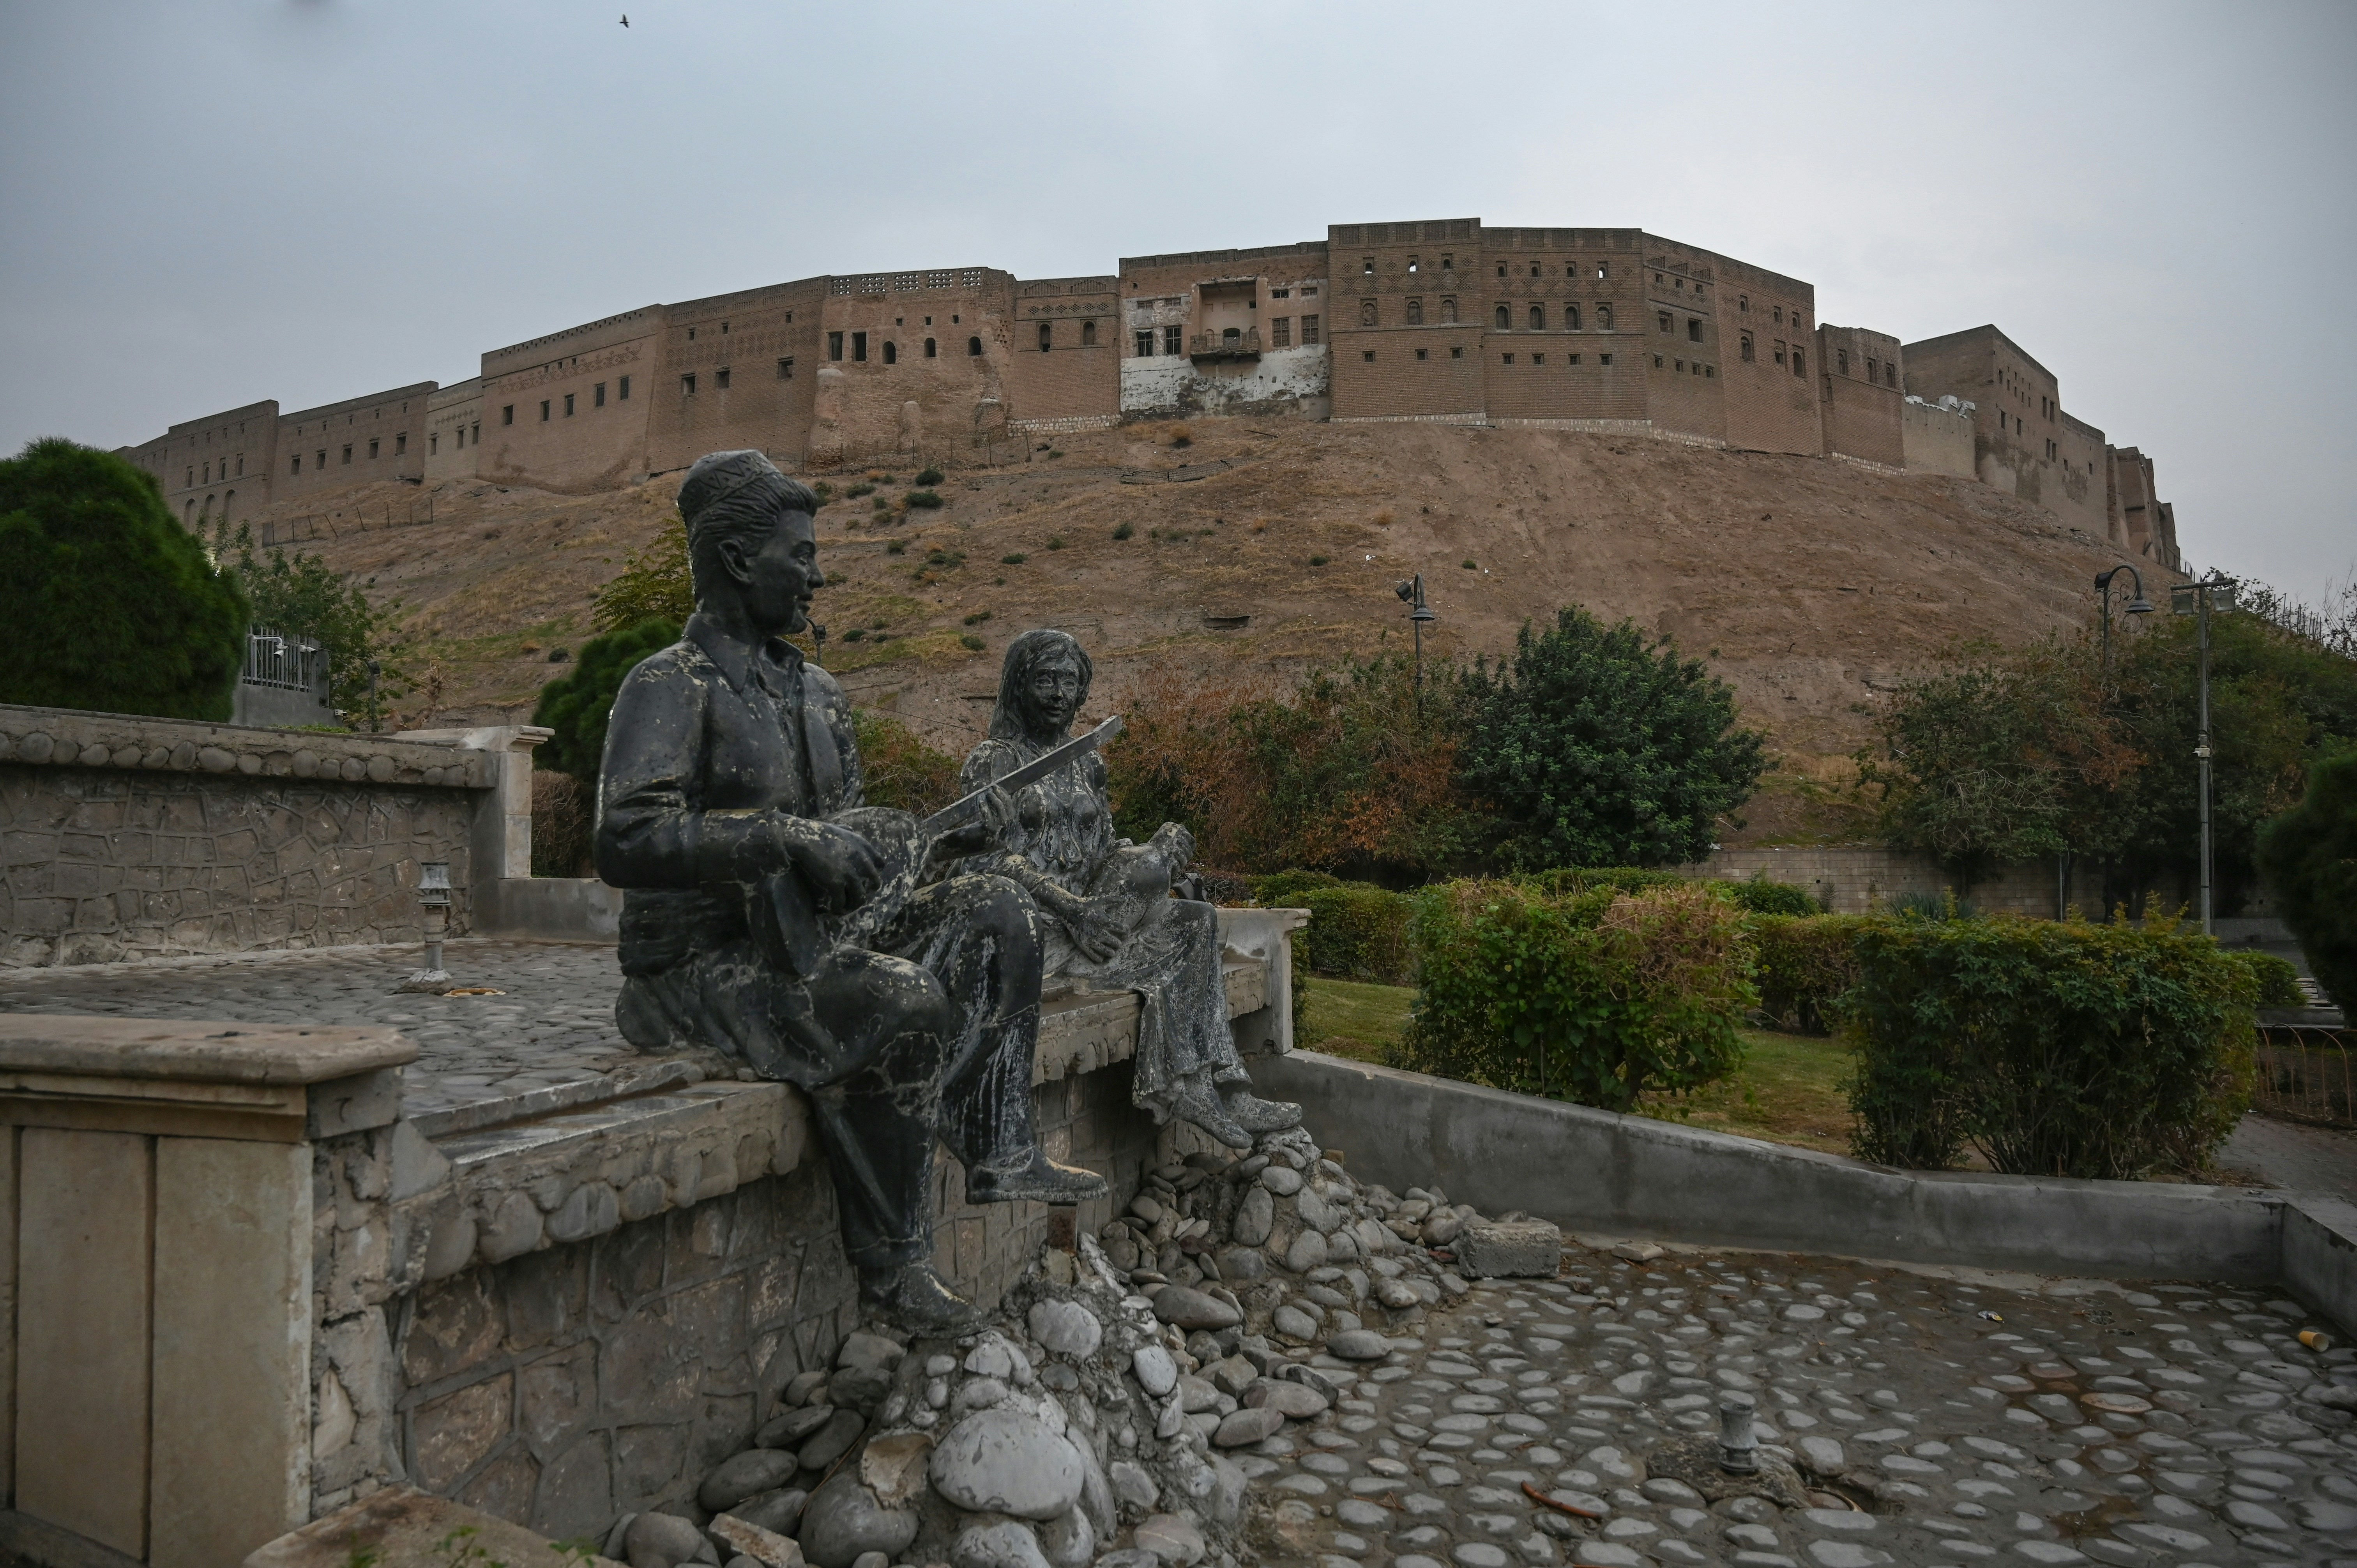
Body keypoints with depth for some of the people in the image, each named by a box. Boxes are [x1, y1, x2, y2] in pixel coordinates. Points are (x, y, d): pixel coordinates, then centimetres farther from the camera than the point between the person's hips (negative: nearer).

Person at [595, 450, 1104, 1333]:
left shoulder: (812, 691, 14)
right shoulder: (670, 688, -12)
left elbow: (841, 829, 21)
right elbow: (626, 845, -26)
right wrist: (787, 839, -31)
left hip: (800, 944, 9)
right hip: (705, 969, -8)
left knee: (996, 912, -1)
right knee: (908, 1006, -32)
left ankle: (999, 1152, -5)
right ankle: (890, 1264, -16)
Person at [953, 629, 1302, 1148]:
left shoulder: (1086, 763, 18)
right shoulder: (994, 760, -2)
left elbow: (1101, 851, 16)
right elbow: (985, 859, -12)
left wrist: (1158, 849, -7)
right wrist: (1071, 909, -23)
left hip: (1085, 914, 6)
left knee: (1195, 923, -18)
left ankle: (1218, 1089, -23)